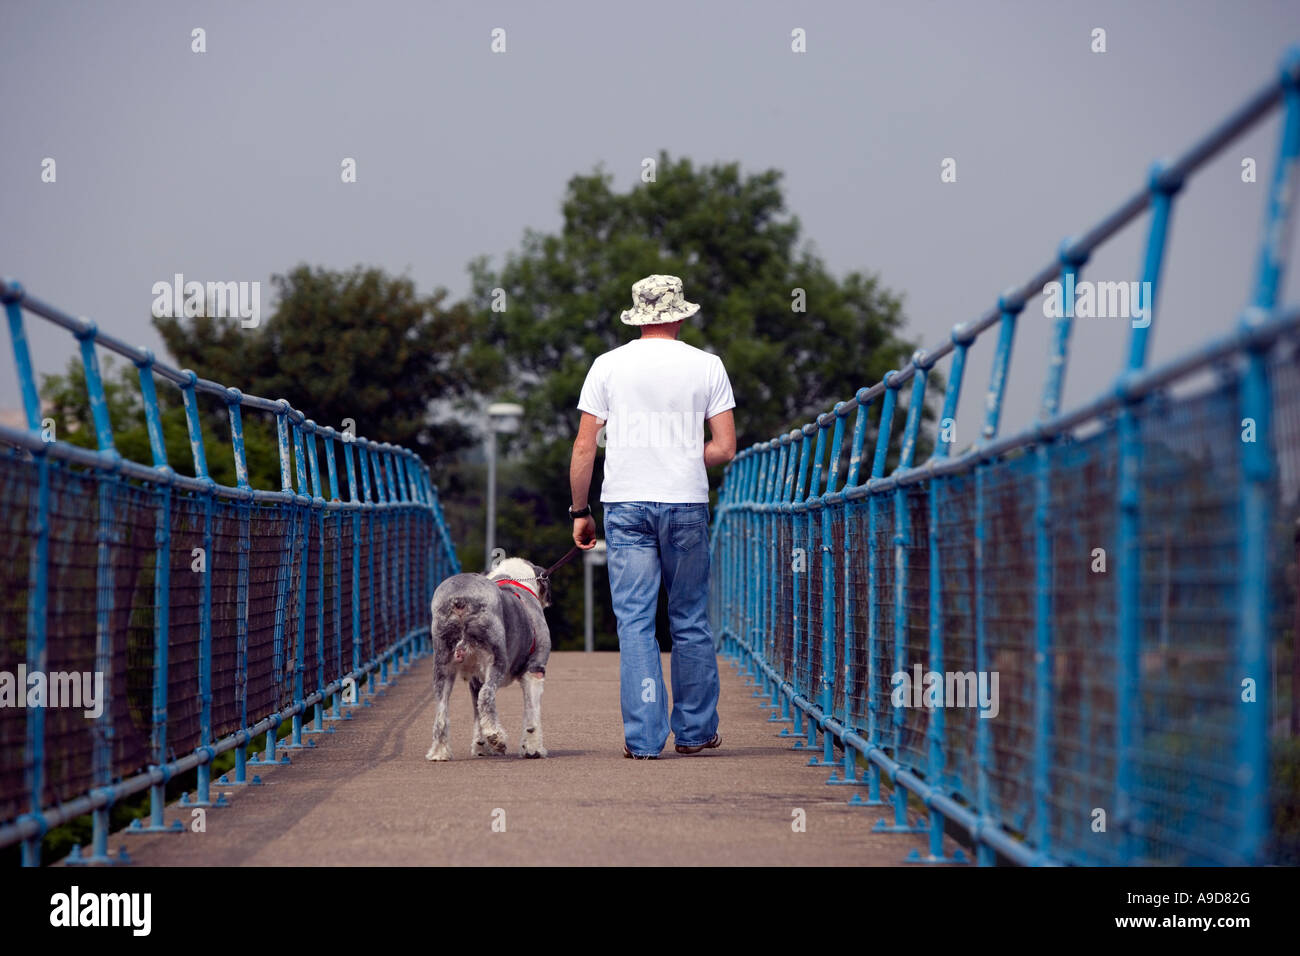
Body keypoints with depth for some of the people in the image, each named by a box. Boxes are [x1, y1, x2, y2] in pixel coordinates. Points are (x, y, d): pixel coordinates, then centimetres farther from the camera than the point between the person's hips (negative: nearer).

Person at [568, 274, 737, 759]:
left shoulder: (608, 366, 2)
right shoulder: (707, 366, 3)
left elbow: (583, 448, 0)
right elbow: (725, 449, 1)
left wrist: (580, 510, 9)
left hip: (626, 505, 0)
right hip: (687, 503, 0)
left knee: (635, 622, 0)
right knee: (690, 622, 10)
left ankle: (643, 737, -3)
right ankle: (695, 730, 17)